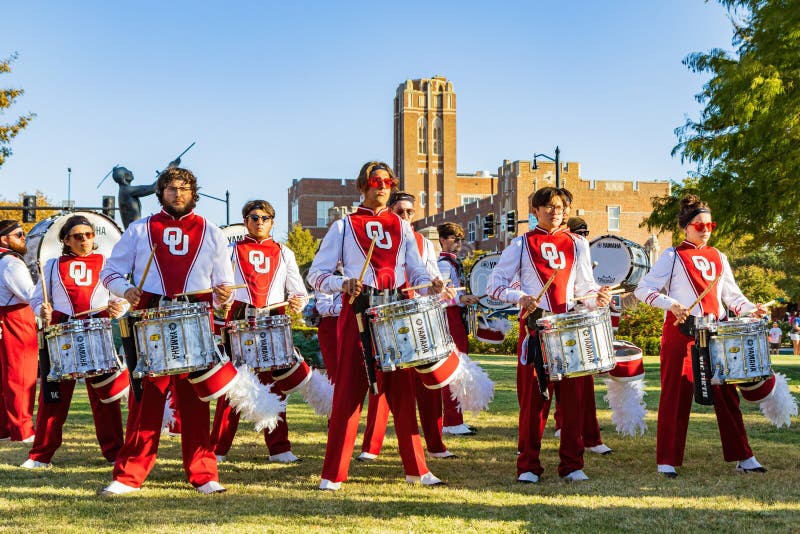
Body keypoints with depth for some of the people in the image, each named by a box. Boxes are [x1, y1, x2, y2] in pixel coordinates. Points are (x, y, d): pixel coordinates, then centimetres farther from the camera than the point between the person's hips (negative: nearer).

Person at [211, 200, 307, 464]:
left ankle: (279, 447, 6)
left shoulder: (284, 253, 19)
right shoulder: (233, 250, 15)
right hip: (240, 320, -1)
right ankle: (218, 448, 1)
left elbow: (298, 291, 13)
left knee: (274, 384, 0)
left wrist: (297, 302, -9)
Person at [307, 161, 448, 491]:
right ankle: (333, 474, 0)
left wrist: (431, 285, -9)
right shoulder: (344, 227, 9)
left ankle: (416, 469, 12)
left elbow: (416, 272, 13)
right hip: (358, 314, -3)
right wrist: (343, 284, -17)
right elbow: (316, 274, 3)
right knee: (349, 391, -4)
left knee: (402, 390, 5)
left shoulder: (402, 228, 18)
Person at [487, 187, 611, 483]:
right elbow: (495, 284, 4)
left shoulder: (577, 244, 16)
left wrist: (598, 296, -6)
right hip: (534, 327, -2)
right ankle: (528, 466, 6)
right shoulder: (522, 244, 7)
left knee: (573, 397, 0)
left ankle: (572, 465, 8)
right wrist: (519, 298, -14)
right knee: (533, 397, -1)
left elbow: (584, 286, 16)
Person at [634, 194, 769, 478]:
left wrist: (751, 309, 1)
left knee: (726, 395, 6)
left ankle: (743, 457, 13)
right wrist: (671, 304, -20)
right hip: (681, 332, -5)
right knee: (676, 395, -3)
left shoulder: (718, 257, 17)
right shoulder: (673, 256, 1)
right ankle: (667, 460, 3)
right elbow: (643, 289, -5)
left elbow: (731, 294, 19)